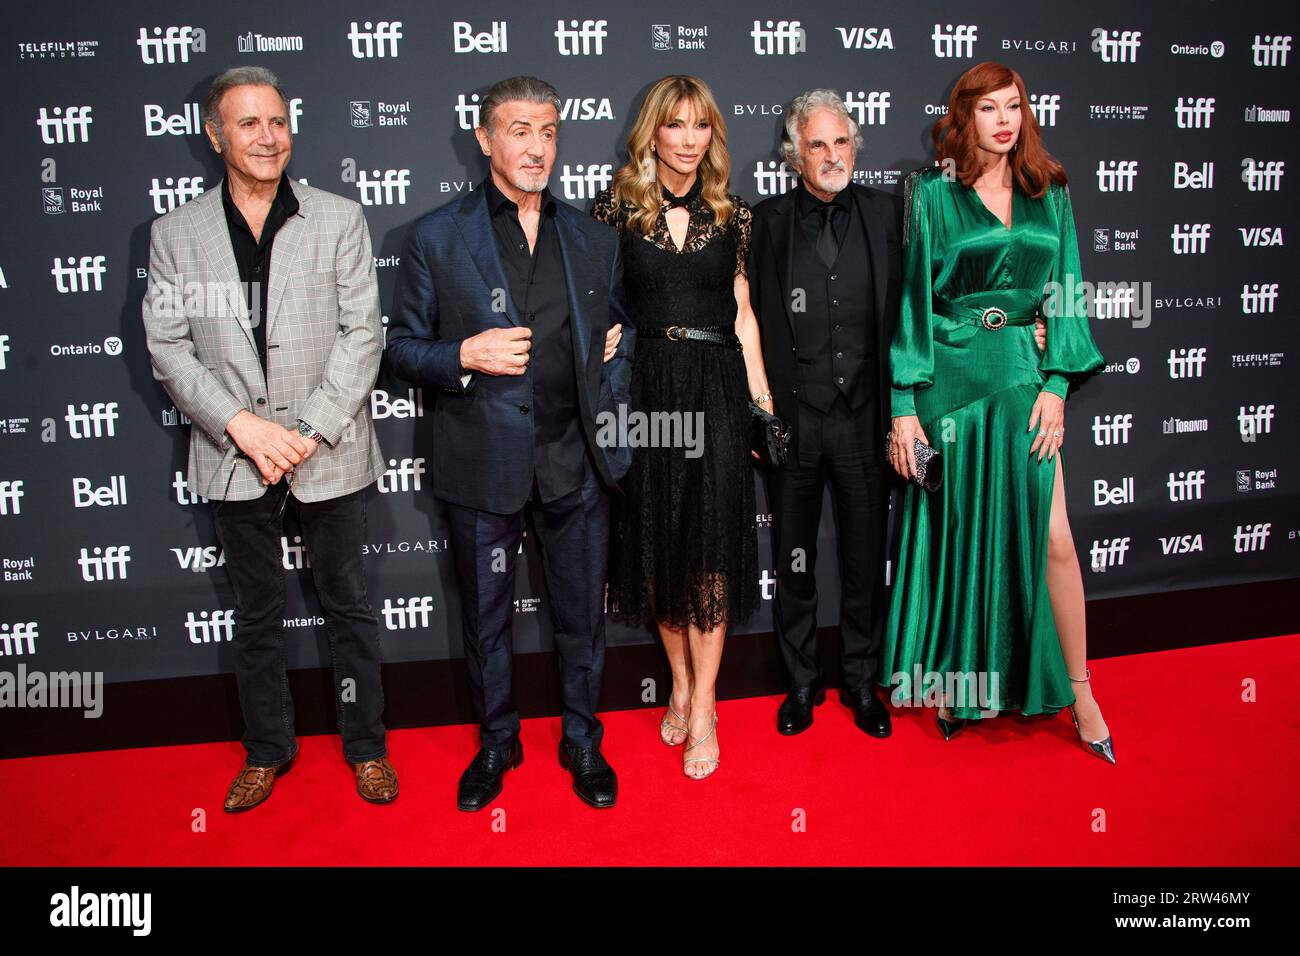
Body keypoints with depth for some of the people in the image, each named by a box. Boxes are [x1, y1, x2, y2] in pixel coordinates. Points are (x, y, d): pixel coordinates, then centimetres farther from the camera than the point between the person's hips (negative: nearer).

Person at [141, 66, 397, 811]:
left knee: (349, 604, 11)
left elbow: (361, 335, -6)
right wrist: (241, 424, -13)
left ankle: (366, 743, 28)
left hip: (329, 454, -1)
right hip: (235, 458, 2)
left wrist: (309, 430, -14)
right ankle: (268, 748, 33)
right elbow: (169, 346, 0)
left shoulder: (339, 220, 0)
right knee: (257, 612, 15)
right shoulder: (176, 234, 4)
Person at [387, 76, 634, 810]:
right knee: (486, 618, 14)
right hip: (484, 464, -1)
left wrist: (610, 403, 0)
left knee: (583, 614, 13)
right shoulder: (437, 238, -1)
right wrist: (465, 355, -17)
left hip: (576, 461, 2)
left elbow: (619, 331, 17)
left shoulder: (594, 239, 8)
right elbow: (404, 347, 1)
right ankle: (497, 741, 36)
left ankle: (583, 741, 34)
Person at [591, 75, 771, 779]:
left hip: (716, 387, 0)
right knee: (658, 539, 8)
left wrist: (762, 396, 4)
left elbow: (742, 312, 9)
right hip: (645, 387, 0)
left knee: (709, 542, -1)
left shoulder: (732, 214, 7)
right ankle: (681, 684, 27)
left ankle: (703, 708, 10)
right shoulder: (617, 206, 2)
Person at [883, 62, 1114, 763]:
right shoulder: (933, 194, 0)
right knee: (956, 533, 5)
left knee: (1051, 536, -1)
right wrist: (904, 404, -7)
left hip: (1022, 375, 3)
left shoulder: (1049, 194, 10)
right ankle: (956, 685, 22)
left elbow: (1063, 294, 8)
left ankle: (1078, 693, 13)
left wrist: (1056, 384, -4)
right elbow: (912, 298, -2)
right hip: (949, 378, -2)